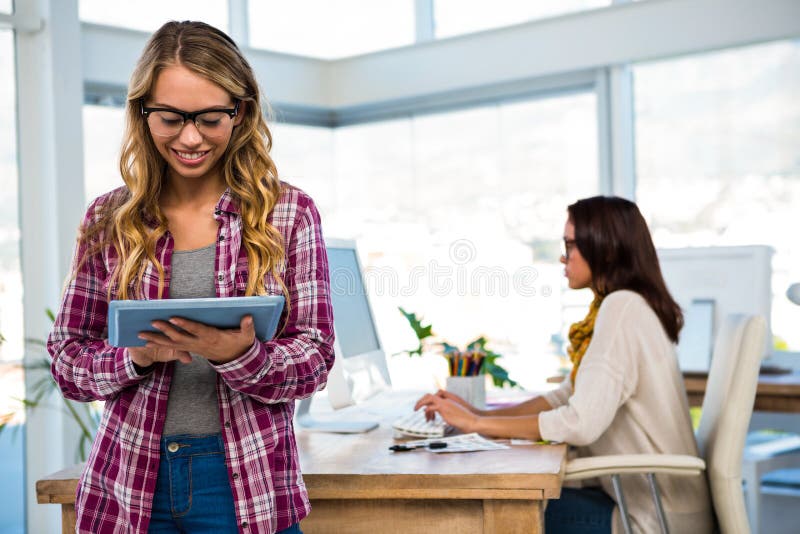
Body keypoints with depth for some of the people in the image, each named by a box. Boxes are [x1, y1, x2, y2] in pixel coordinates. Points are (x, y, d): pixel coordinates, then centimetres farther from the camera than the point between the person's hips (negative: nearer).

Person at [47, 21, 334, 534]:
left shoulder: (289, 213, 0)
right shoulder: (109, 219, 4)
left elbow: (314, 361, -2)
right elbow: (67, 360, 5)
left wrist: (240, 356, -21)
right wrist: (135, 355, -15)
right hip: (130, 486, 1)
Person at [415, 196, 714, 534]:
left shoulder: (623, 307, -18)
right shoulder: (629, 305, 12)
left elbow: (581, 423, -25)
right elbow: (563, 398, 15)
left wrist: (476, 424, -17)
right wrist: (478, 414, 3)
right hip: (648, 502, 8)